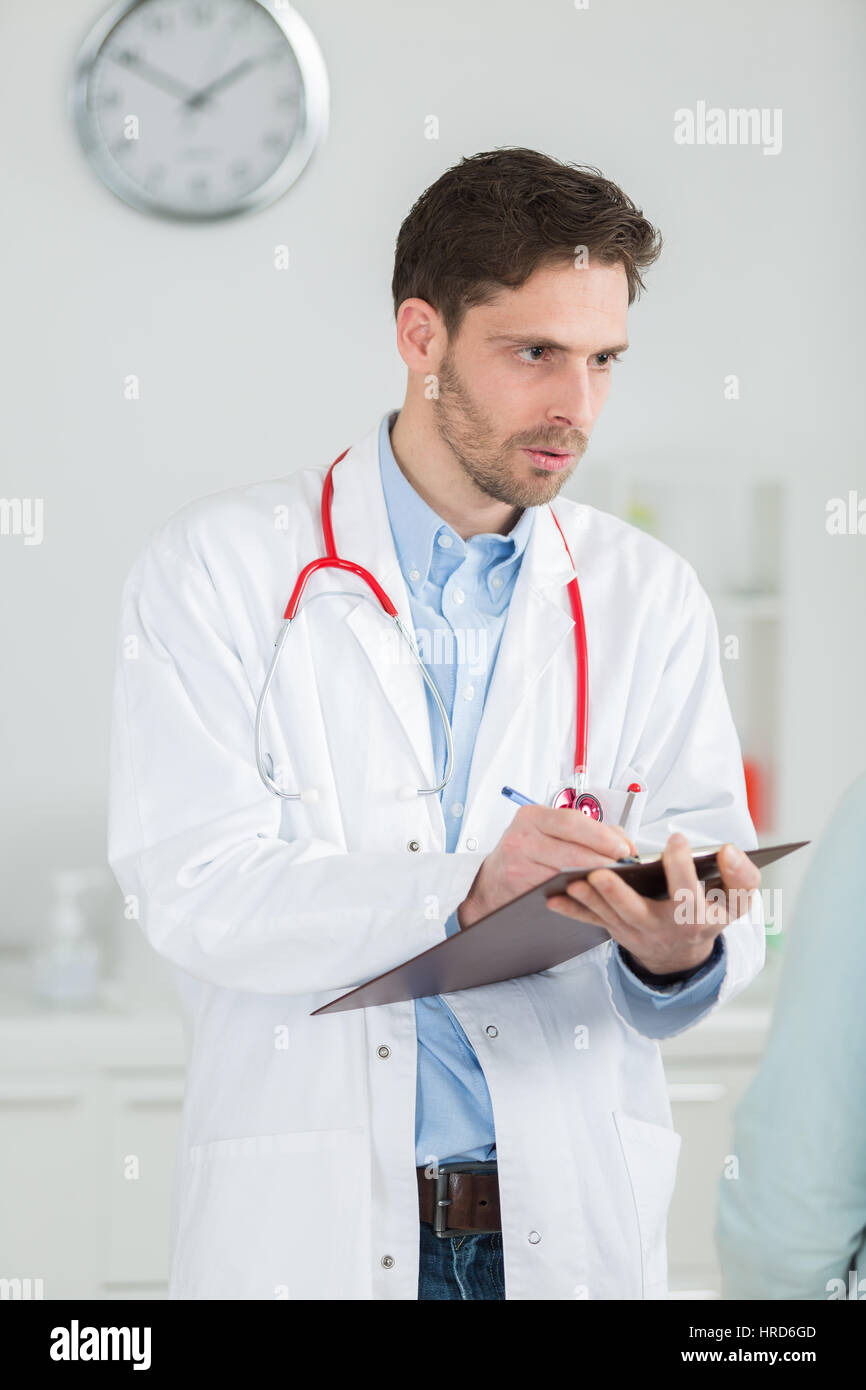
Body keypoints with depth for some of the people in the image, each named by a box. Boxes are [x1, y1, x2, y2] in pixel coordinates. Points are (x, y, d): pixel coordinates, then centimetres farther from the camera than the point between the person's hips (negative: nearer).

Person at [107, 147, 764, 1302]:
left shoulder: (649, 598, 7)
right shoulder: (216, 567, -3)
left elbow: (721, 889, 1)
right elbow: (193, 892, -14)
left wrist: (681, 951, -23)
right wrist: (466, 886, -27)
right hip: (304, 1230, -2)